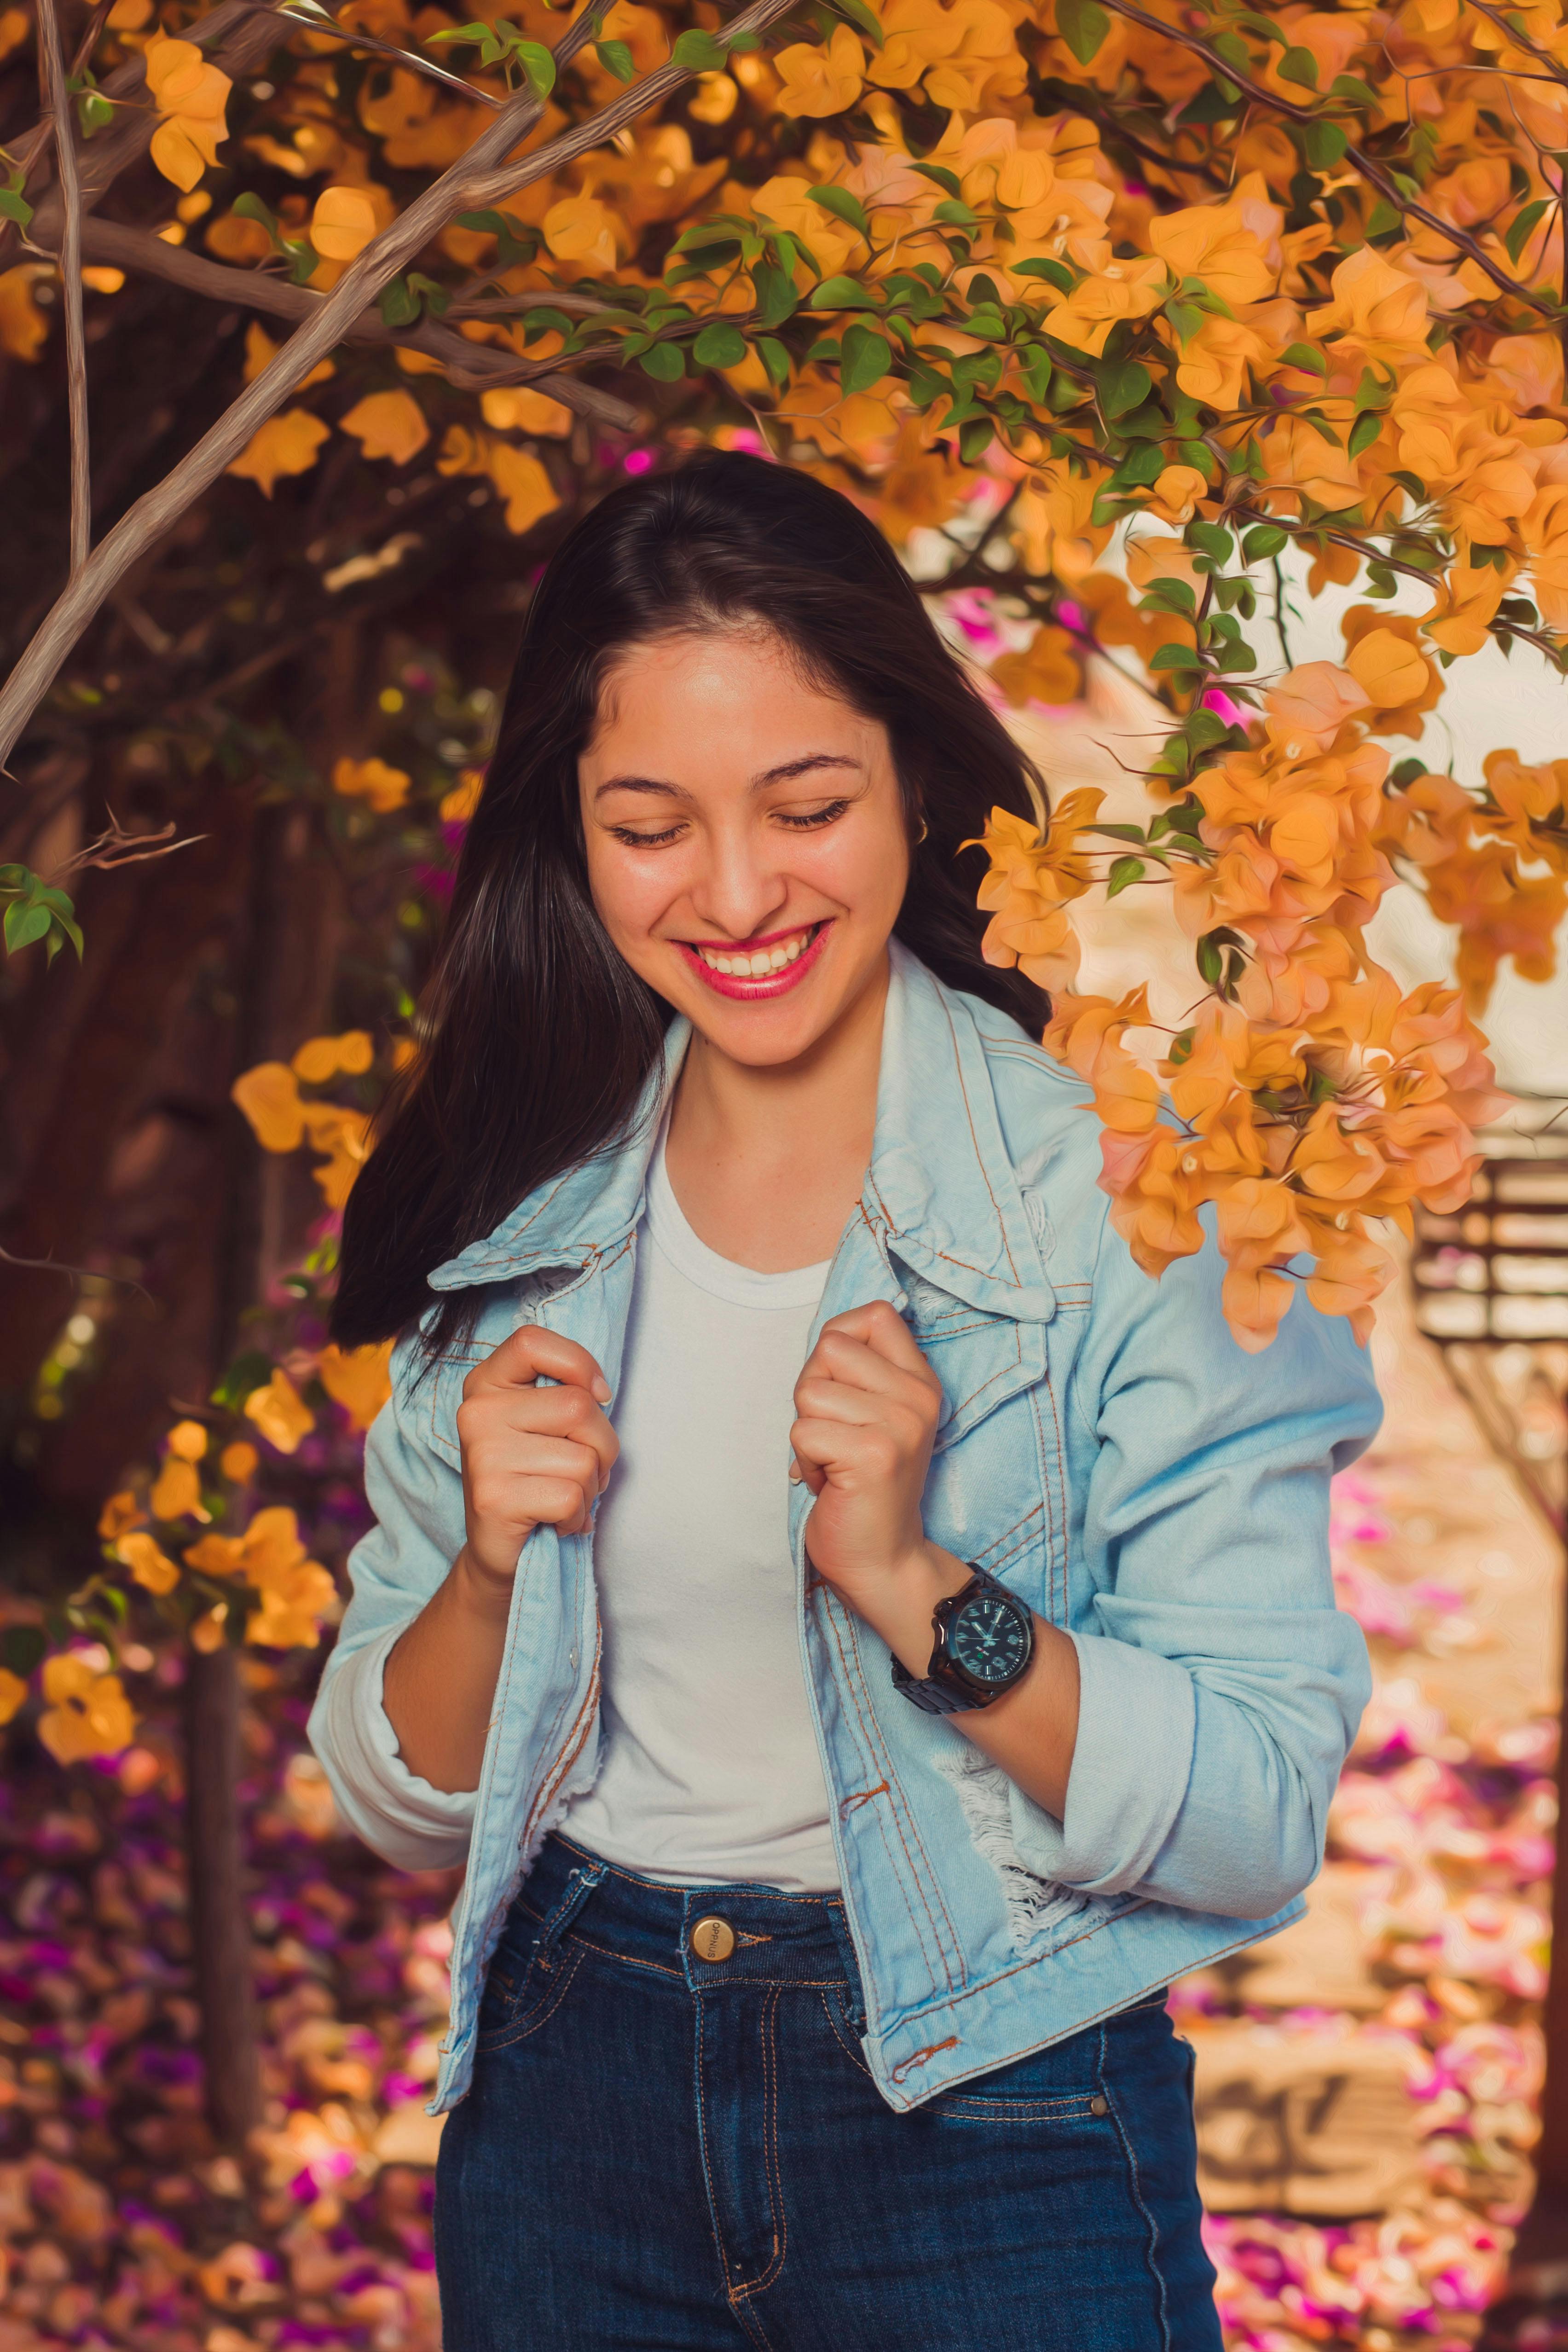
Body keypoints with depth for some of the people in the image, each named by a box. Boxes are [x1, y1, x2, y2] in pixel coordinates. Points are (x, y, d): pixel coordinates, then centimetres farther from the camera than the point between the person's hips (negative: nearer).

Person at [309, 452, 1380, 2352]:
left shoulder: (1129, 1193, -12)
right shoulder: (522, 1218, 0)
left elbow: (1262, 1822, -15)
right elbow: (403, 1804, 5)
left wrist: (917, 1588, -28)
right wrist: (492, 1570, -15)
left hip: (989, 2107, -4)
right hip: (570, 2095, 4)